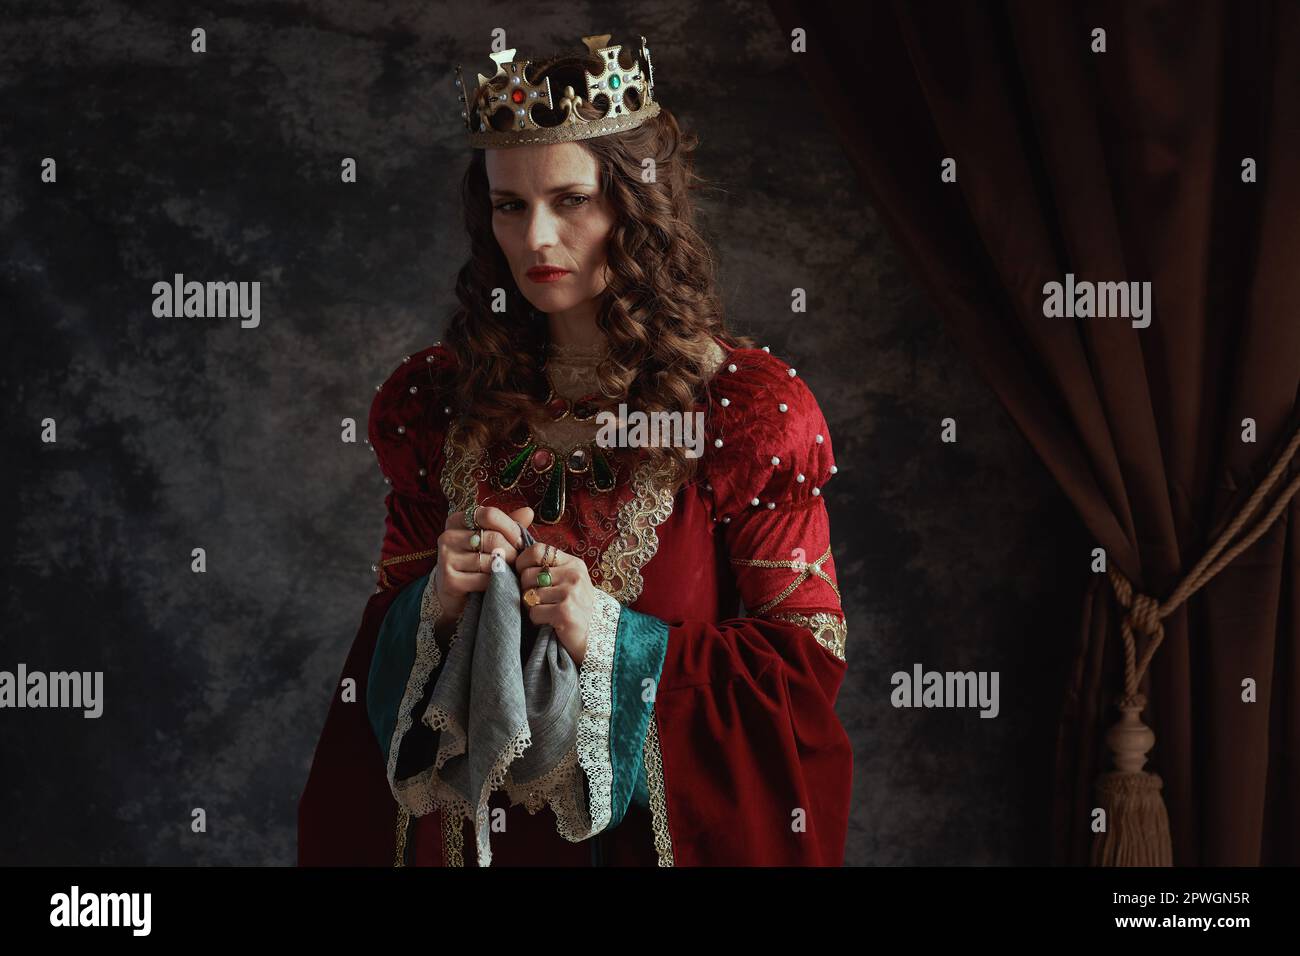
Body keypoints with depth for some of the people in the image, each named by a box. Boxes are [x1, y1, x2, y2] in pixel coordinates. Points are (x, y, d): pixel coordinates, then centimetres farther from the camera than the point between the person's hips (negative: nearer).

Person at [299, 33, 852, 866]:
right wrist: (439, 604, -15)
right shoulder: (436, 400, 0)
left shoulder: (749, 406, -10)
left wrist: (612, 637, -21)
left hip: (665, 824, -2)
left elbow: (807, 662, -10)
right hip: (467, 821, 3)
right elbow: (387, 635, 7)